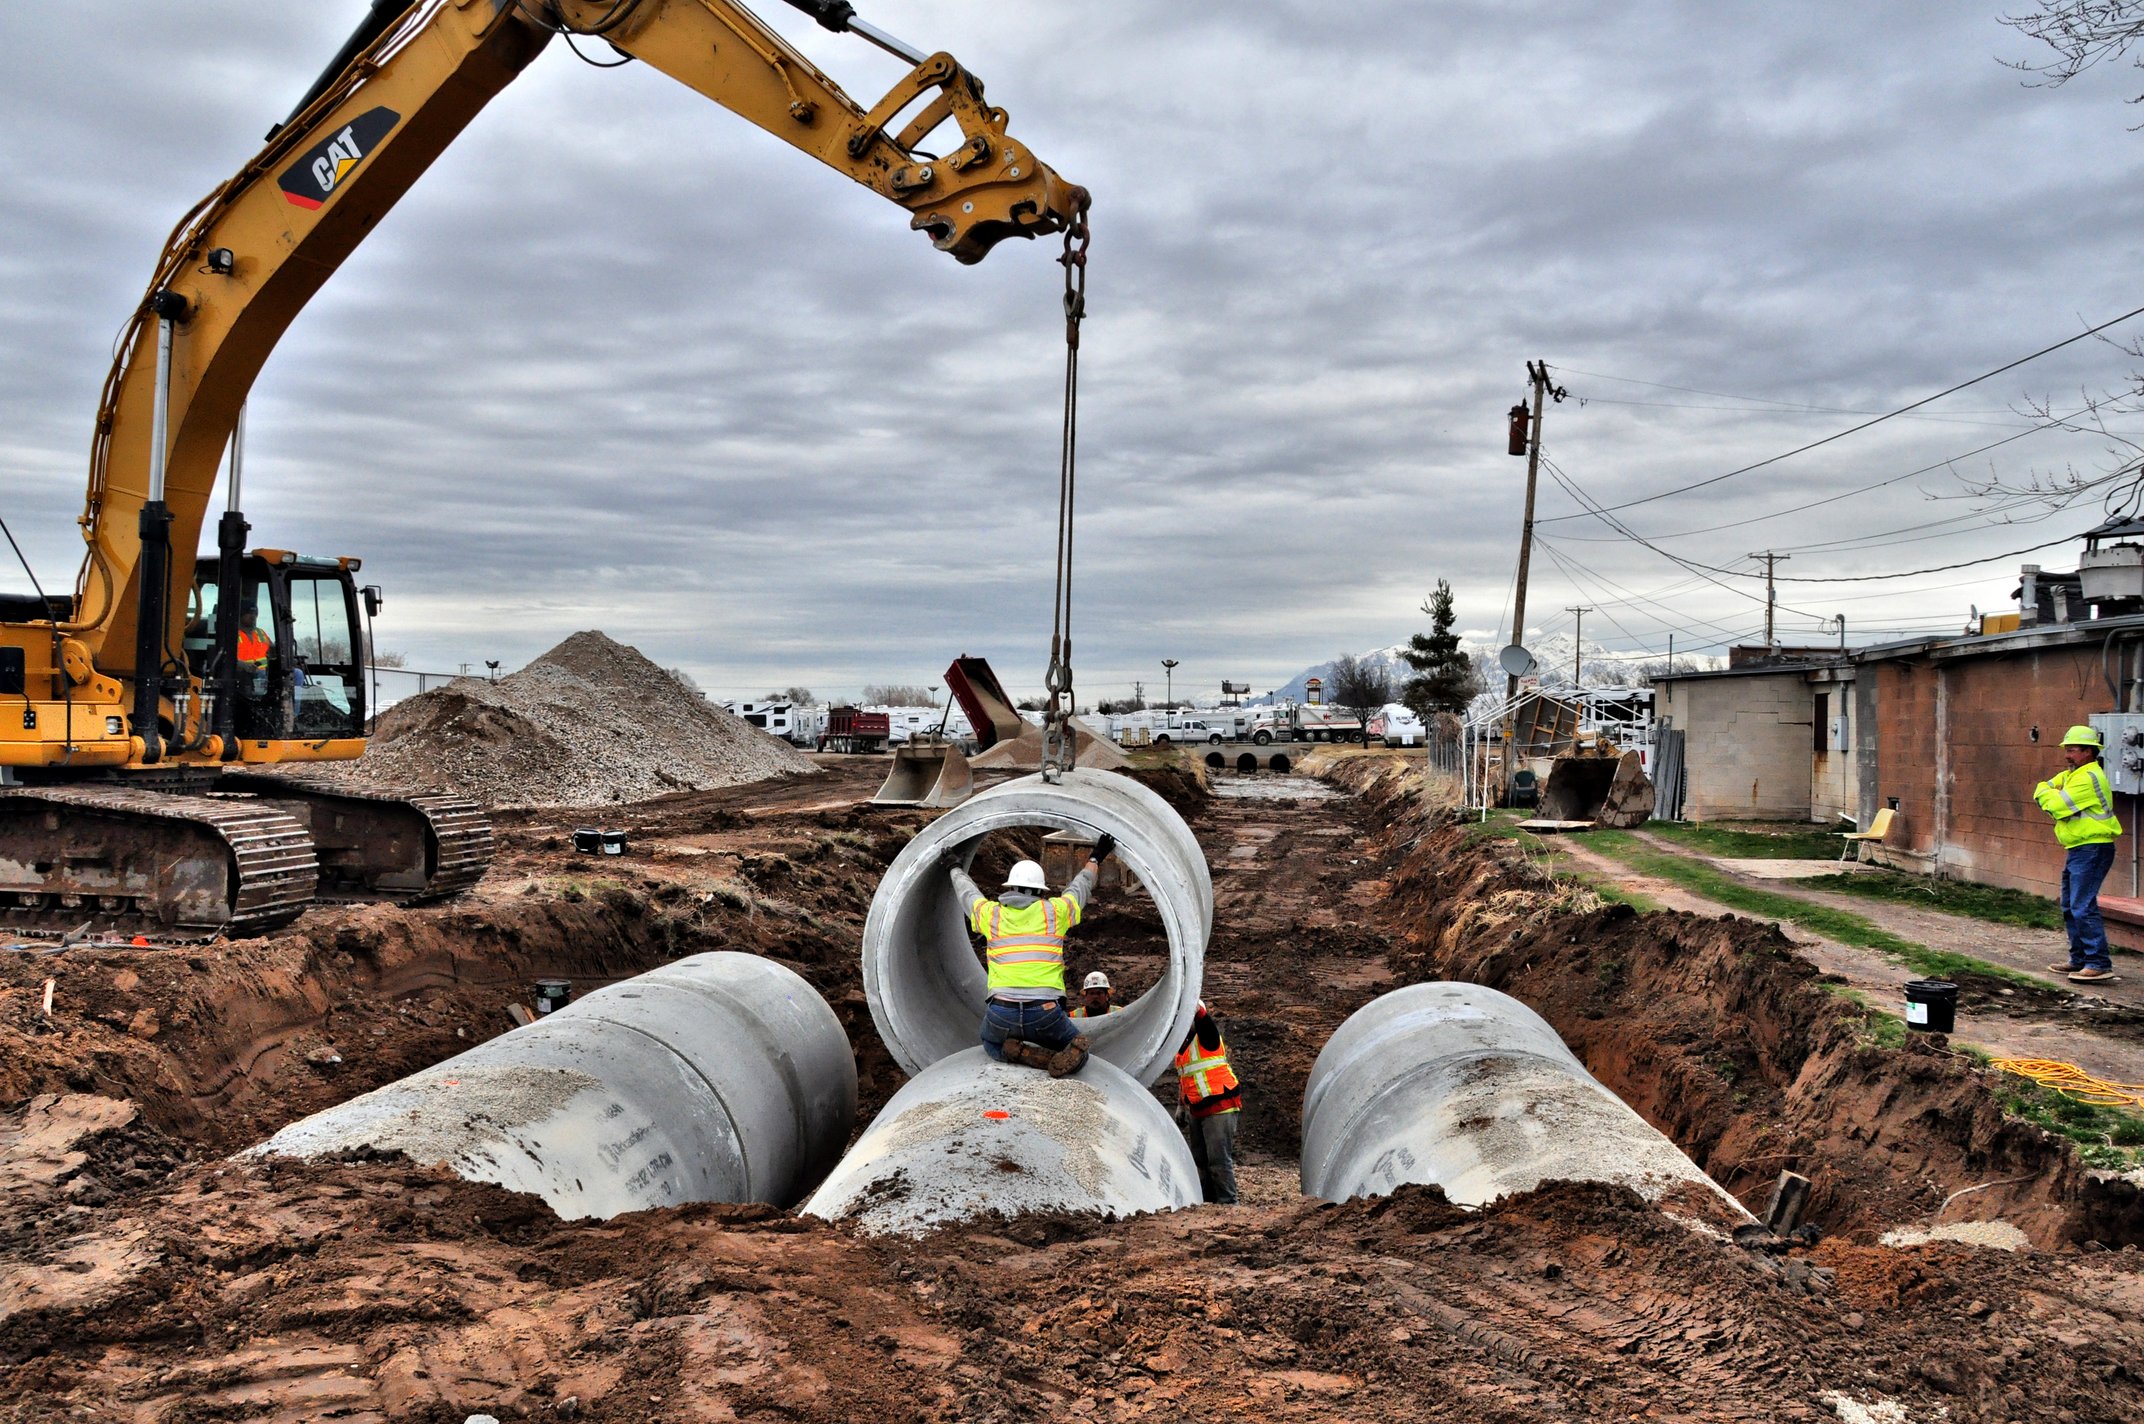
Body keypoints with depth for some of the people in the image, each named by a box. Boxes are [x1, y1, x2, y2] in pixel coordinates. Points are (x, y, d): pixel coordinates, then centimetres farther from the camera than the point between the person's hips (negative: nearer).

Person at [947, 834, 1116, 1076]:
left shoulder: (992, 913, 12)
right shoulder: (1054, 911, 9)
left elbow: (967, 892, 34)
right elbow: (1081, 886, 29)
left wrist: (955, 867, 54)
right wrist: (1096, 858, 48)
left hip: (1001, 1014, 1)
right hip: (1046, 1012, -1)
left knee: (992, 1044, 33)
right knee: (1075, 1045, 23)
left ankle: (1017, 1051, -2)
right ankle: (1067, 1057, -14)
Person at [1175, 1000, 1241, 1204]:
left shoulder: (1206, 1036, -9)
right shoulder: (1183, 1044, 15)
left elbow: (1199, 1009, -29)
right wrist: (1182, 1111, 23)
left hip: (1220, 1108, -9)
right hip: (1198, 1111, 9)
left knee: (1219, 1159, -11)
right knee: (1201, 1160, 11)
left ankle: (1227, 1202, -7)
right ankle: (1209, 1202, 19)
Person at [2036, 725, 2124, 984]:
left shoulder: (2089, 778, -16)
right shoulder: (2071, 775, 16)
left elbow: (2059, 807, -20)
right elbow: (2045, 789, 15)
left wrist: (2048, 794, 0)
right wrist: (2051, 793, -7)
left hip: (2091, 850, -11)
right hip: (2077, 850, 11)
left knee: (2083, 907, -15)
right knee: (2070, 907, 15)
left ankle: (2100, 964, -16)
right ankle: (2080, 959, 22)